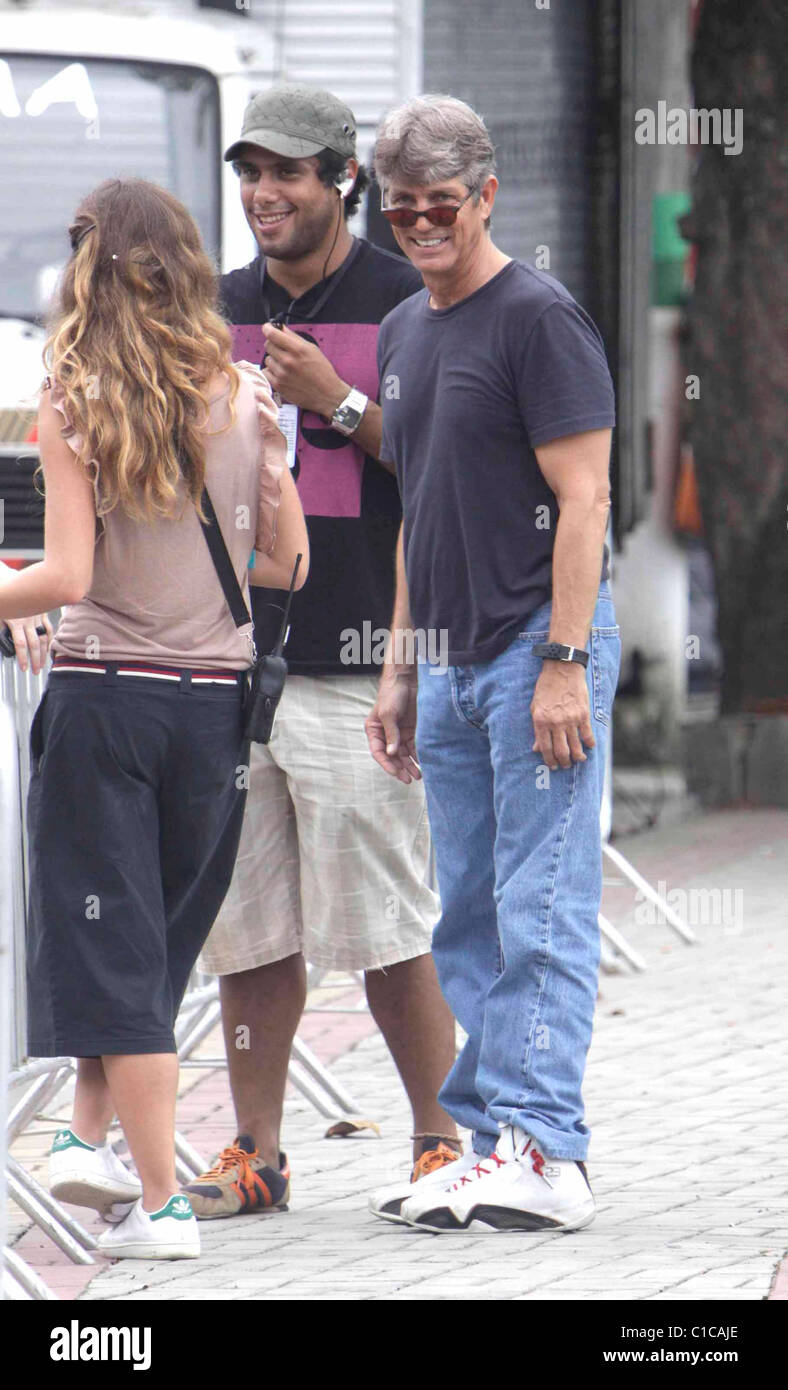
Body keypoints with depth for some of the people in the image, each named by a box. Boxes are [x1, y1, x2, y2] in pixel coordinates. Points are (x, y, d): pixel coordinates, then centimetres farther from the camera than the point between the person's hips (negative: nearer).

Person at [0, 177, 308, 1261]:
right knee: (161, 935, 20)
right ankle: (92, 1131, 17)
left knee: (112, 942, 3)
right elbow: (287, 561, 8)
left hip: (103, 692, -3)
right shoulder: (246, 398, 0)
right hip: (216, 696, 3)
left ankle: (160, 1199, 0)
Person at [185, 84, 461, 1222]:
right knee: (245, 925, 5)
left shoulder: (405, 305, -1)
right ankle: (255, 1156, 11)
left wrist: (338, 403, -15)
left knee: (386, 932, -6)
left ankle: (444, 1140, 4)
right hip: (231, 656, 5)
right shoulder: (222, 311, 15)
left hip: (352, 658, -5)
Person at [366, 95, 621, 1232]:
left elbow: (581, 501, -15)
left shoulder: (539, 318, -11)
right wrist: (400, 673, 18)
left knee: (540, 915, -9)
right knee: (468, 922, 10)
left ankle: (543, 1156, -10)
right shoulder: (404, 334, 15)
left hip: (538, 649, -9)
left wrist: (564, 663, -20)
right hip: (451, 663, 9)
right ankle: (484, 1140, 15)